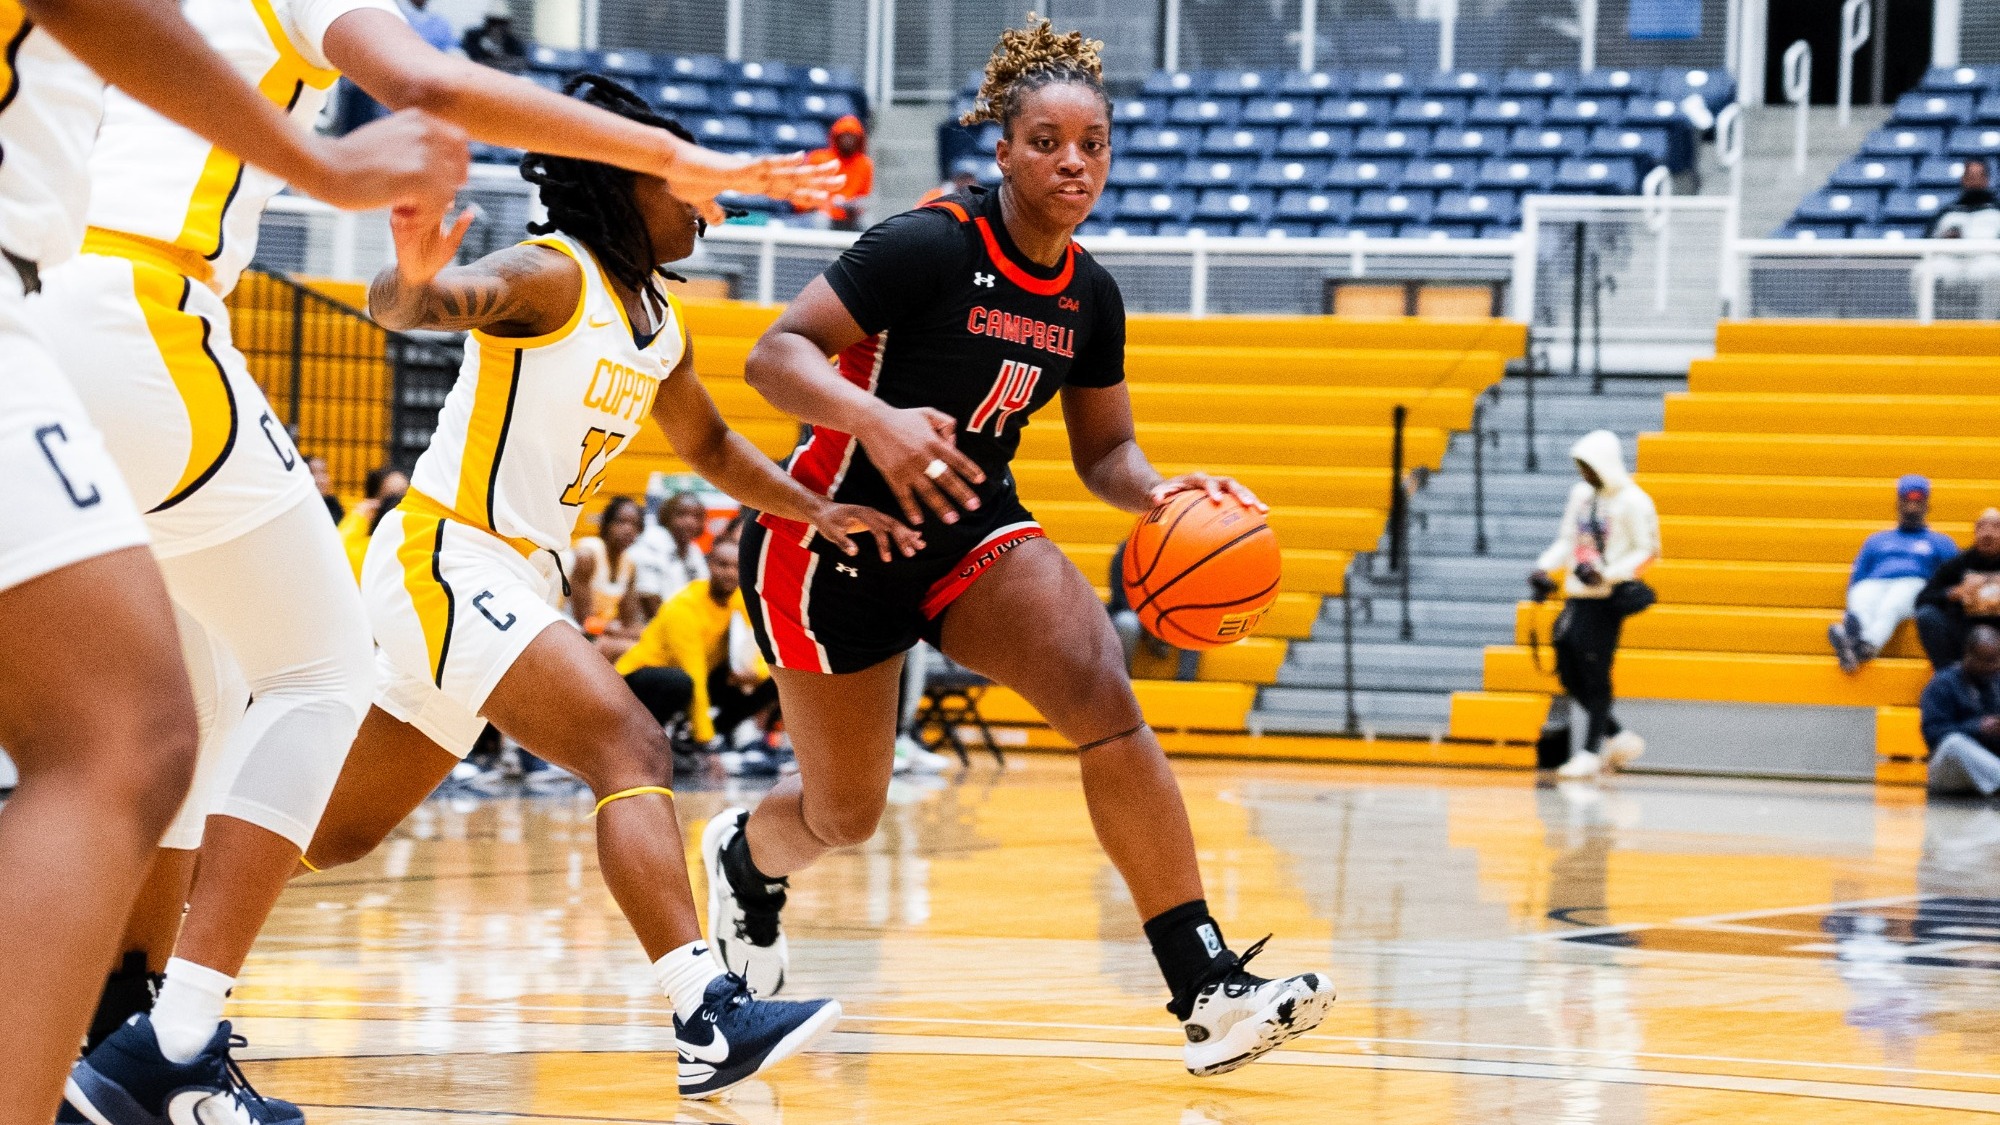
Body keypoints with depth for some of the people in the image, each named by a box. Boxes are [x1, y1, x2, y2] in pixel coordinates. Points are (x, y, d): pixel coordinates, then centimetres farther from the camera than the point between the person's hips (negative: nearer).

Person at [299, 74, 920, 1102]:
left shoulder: (660, 326, 12)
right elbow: (414, 304, -34)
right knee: (632, 748, -24)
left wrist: (818, 512, 17)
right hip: (447, 560, -10)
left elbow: (708, 446, 30)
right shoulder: (552, 278, -15)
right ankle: (710, 1020, -35)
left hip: (516, 581, 10)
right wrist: (413, 282, -59)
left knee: (337, 830, 16)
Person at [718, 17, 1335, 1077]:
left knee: (1102, 692, -22)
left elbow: (1103, 451, 10)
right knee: (845, 812, 7)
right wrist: (876, 419, -43)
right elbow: (775, 355, -24)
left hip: (969, 527, 5)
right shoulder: (931, 245, -20)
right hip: (832, 535, -5)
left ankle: (1207, 989, -26)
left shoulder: (1089, 296, 0)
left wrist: (1158, 492, -13)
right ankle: (745, 855, 48)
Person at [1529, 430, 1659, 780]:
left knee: (1595, 678, -6)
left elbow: (1648, 552, -10)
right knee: (1569, 675, 7)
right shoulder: (1582, 494, 12)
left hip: (1606, 601, -8)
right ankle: (1619, 737, 19)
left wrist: (1607, 573, -22)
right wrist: (1544, 567, 5)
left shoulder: (1633, 502, -10)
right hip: (1576, 596, 8)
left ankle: (1590, 752, 1)